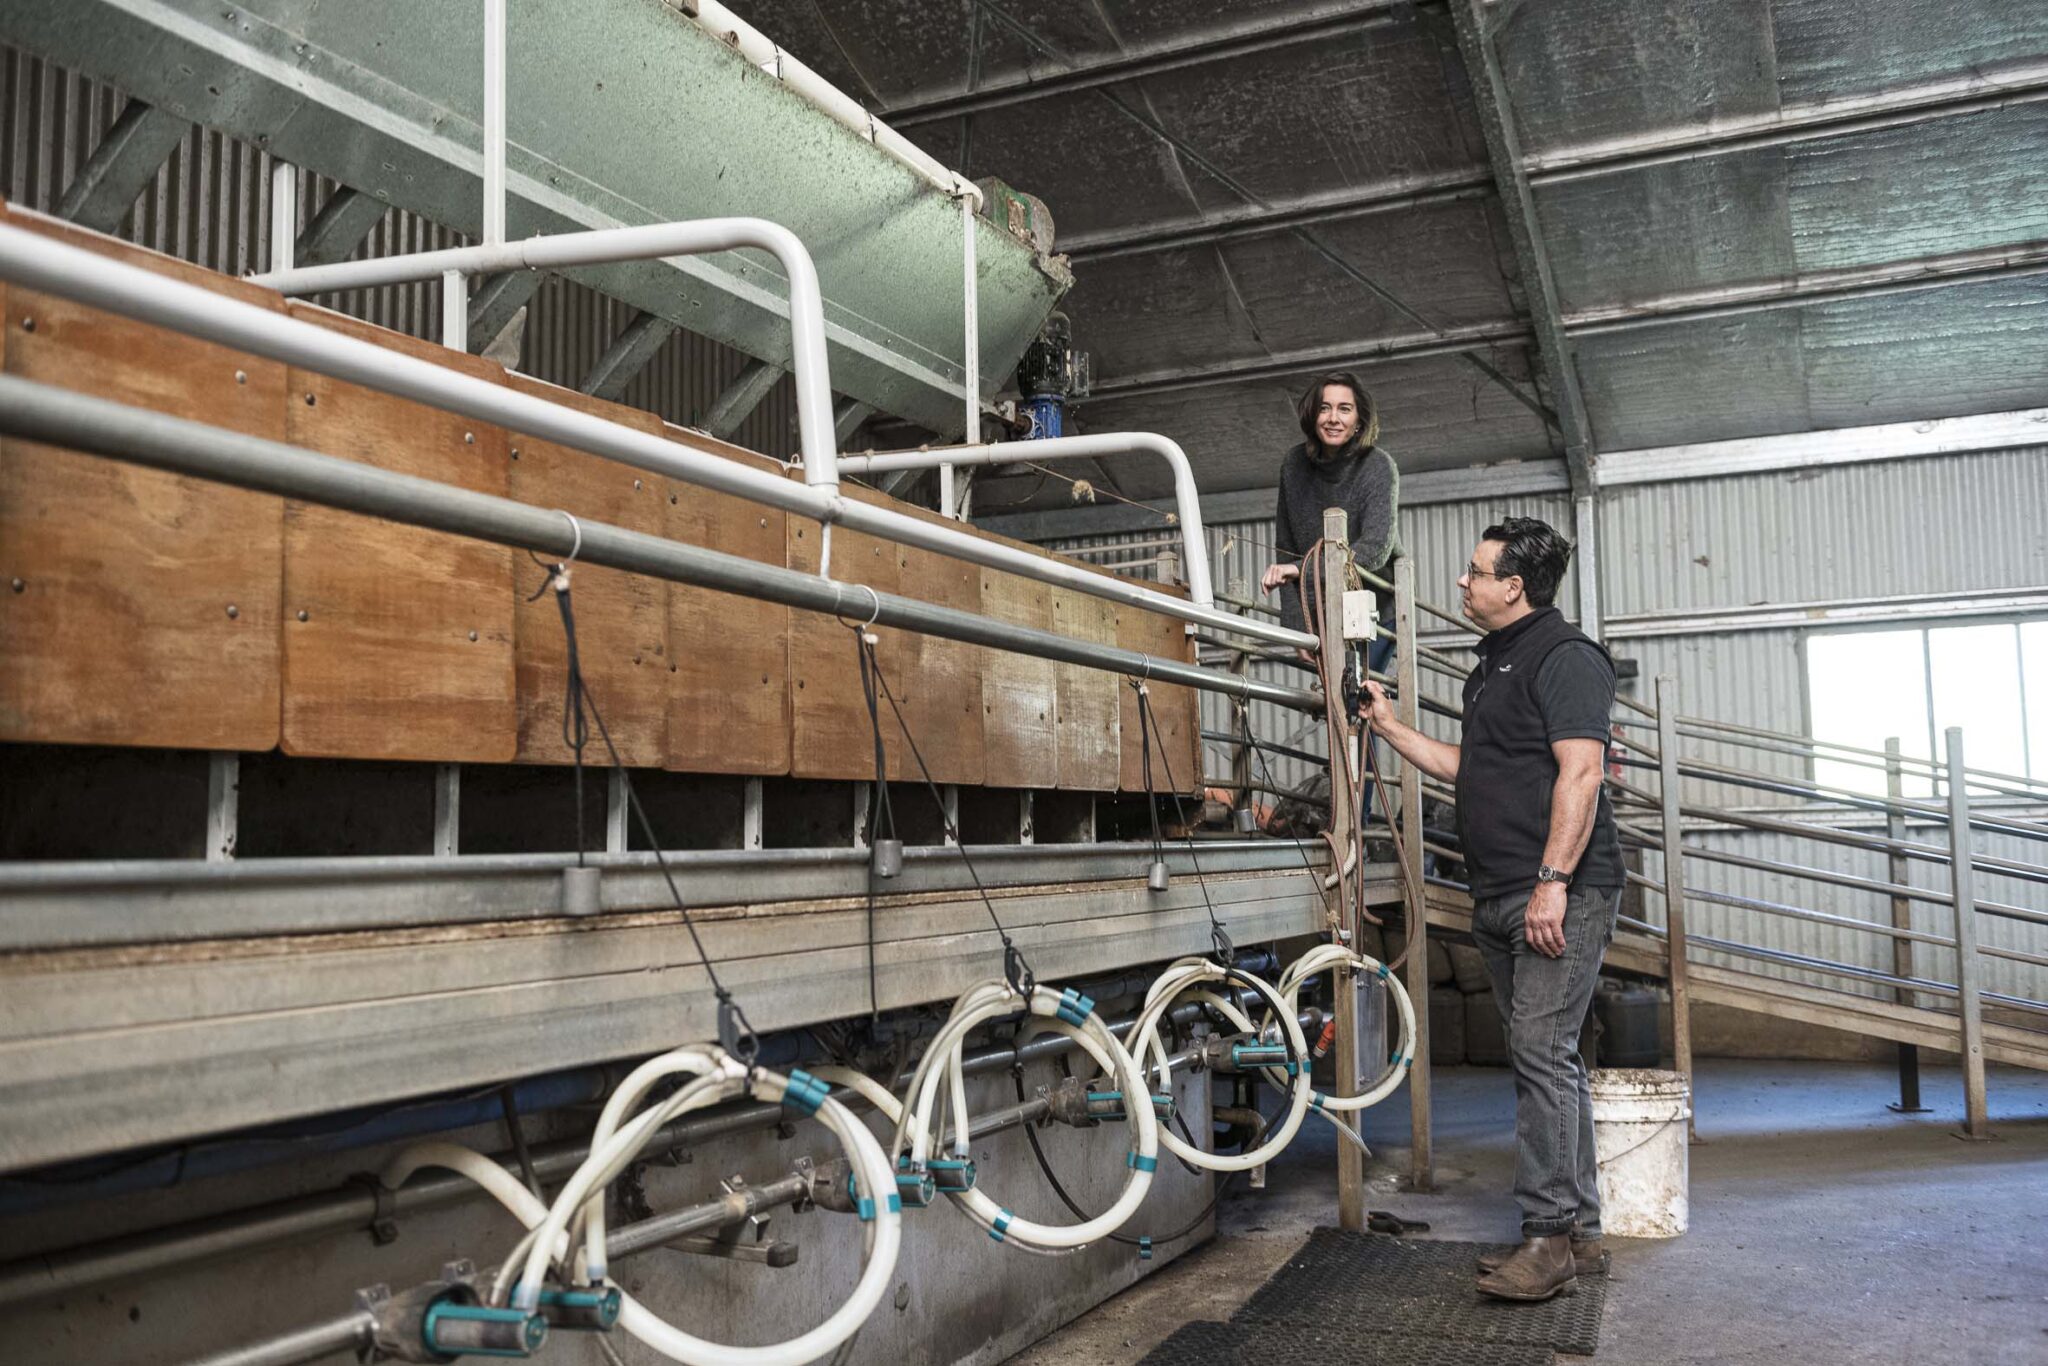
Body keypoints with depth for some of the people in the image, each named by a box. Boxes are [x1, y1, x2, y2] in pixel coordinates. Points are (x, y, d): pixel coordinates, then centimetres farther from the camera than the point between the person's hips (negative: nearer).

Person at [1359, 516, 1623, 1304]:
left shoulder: (1565, 656, -9)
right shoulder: (1494, 666, 21)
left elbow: (1580, 771, -19)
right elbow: (1470, 771, 28)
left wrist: (1553, 880, -25)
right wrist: (1391, 728, 26)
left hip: (1559, 894, -10)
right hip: (1501, 899, 10)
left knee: (1541, 1052, -12)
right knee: (1550, 1058, 12)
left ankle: (1548, 1235, -8)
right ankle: (1579, 1231, 19)